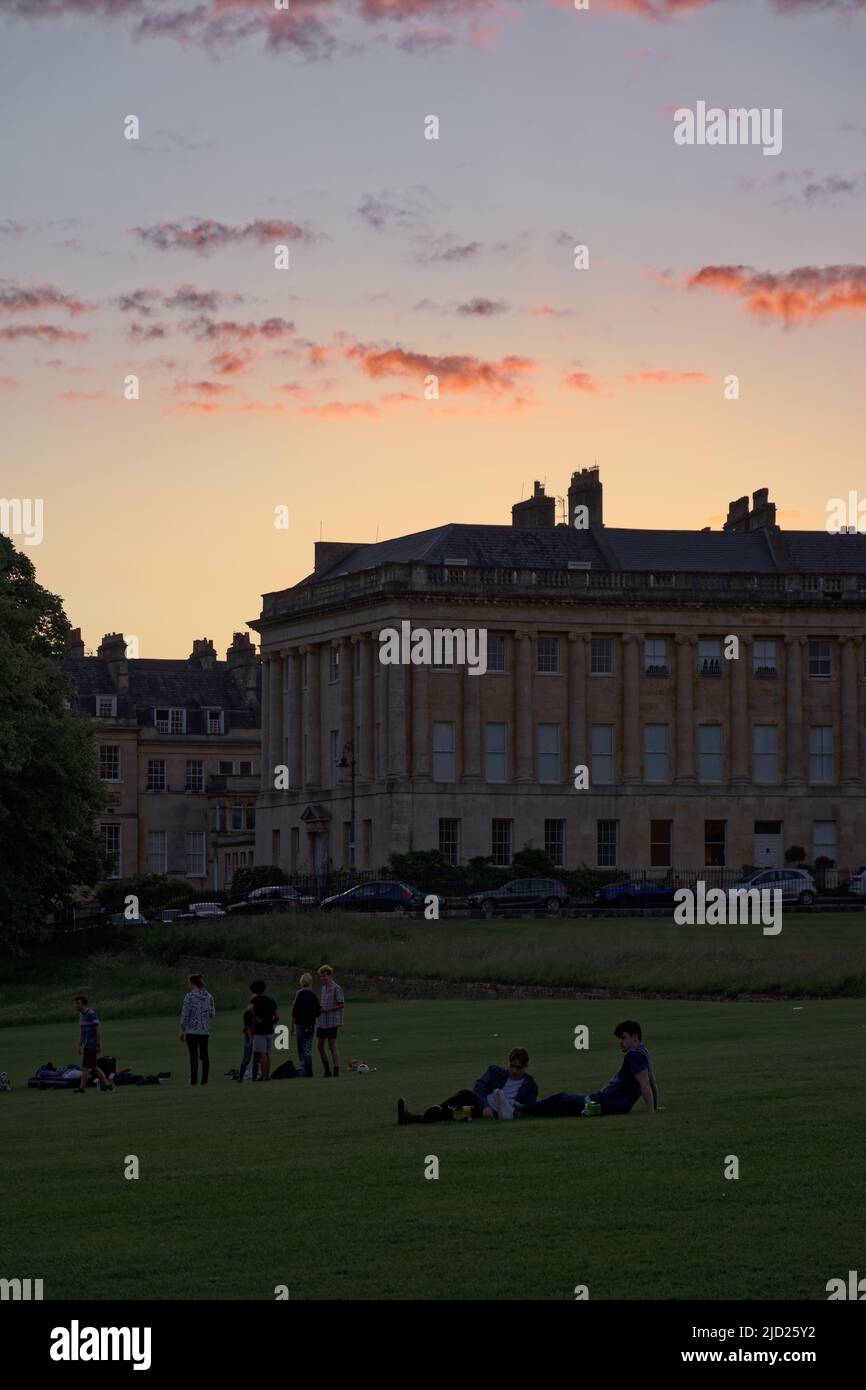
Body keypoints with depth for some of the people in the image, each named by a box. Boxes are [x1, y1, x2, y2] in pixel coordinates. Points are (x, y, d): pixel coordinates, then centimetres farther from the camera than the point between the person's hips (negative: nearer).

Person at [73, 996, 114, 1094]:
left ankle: (81, 1088, -3)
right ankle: (107, 1084, 20)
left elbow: (98, 1029, -17)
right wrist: (79, 1045, 17)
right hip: (87, 1045, 9)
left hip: (92, 1045, -9)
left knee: (85, 1067, -7)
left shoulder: (91, 1014, -16)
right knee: (93, 1067, 12)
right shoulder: (81, 1015, 12)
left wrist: (99, 1045, -18)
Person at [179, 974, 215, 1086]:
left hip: (192, 1030, -4)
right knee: (204, 1055, 8)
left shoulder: (189, 996, -10)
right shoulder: (209, 996, 5)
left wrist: (182, 1031, -3)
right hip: (205, 1030, 4)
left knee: (193, 1056, -3)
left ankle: (194, 1081, -4)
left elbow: (185, 1015, -10)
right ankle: (204, 1080, 6)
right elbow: (212, 1014, 9)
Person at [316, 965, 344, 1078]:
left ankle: (336, 1071, -2)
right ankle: (327, 1070, 18)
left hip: (332, 1022, -8)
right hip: (322, 1021, 8)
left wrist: (328, 1009, -17)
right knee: (320, 1046, 9)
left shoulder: (336, 988, -9)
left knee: (332, 1046, -6)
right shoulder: (323, 988, 15)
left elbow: (342, 1005, -11)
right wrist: (319, 1009, 7)